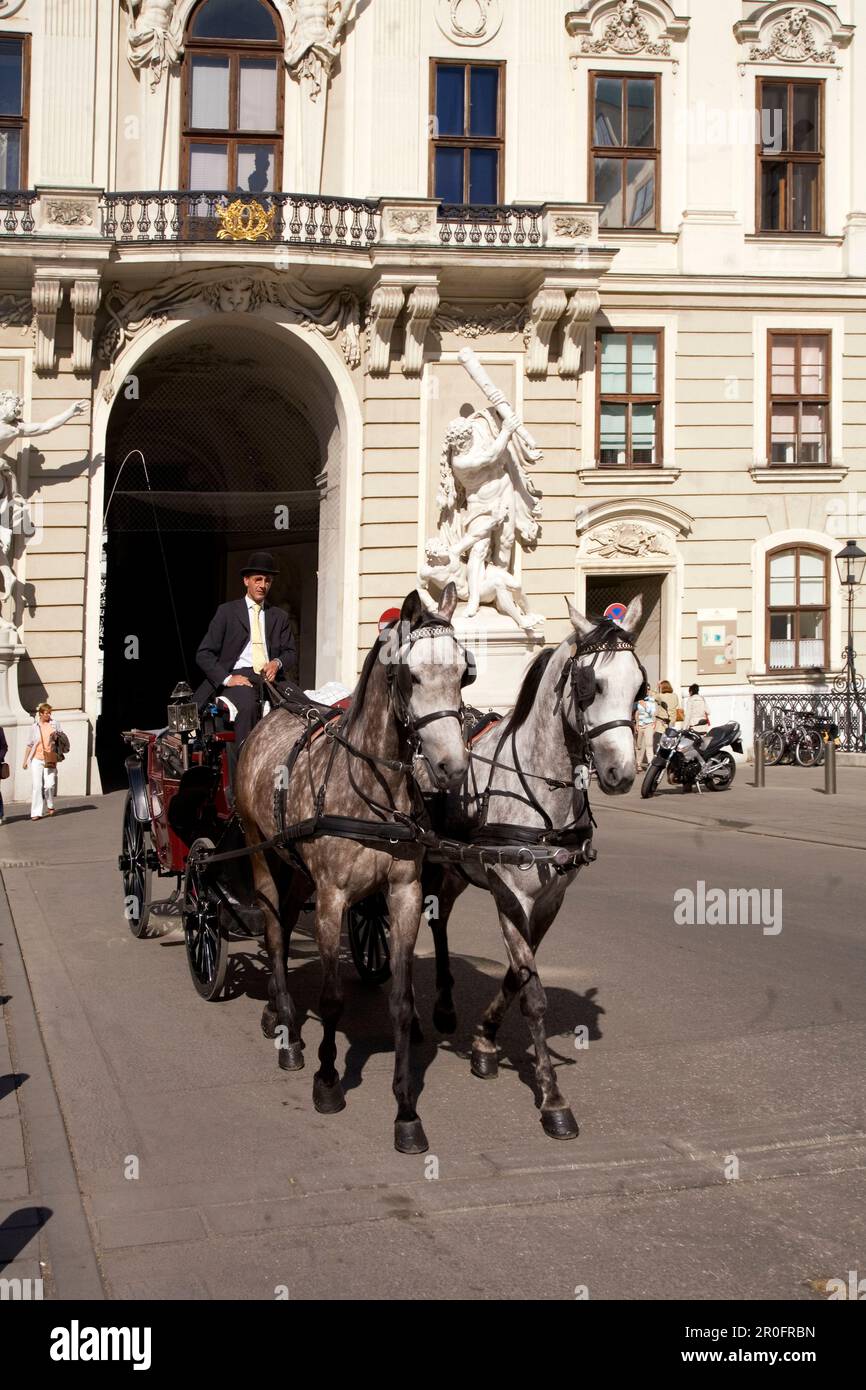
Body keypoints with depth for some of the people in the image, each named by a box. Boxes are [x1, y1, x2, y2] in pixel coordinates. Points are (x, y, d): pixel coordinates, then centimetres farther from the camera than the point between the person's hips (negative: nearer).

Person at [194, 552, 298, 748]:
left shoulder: (279, 617, 23)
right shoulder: (227, 611, 11)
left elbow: (291, 652, 21)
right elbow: (203, 654, 6)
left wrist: (277, 663, -4)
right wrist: (227, 678, -10)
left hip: (270, 676, 3)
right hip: (239, 676, -3)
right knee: (248, 705, -37)